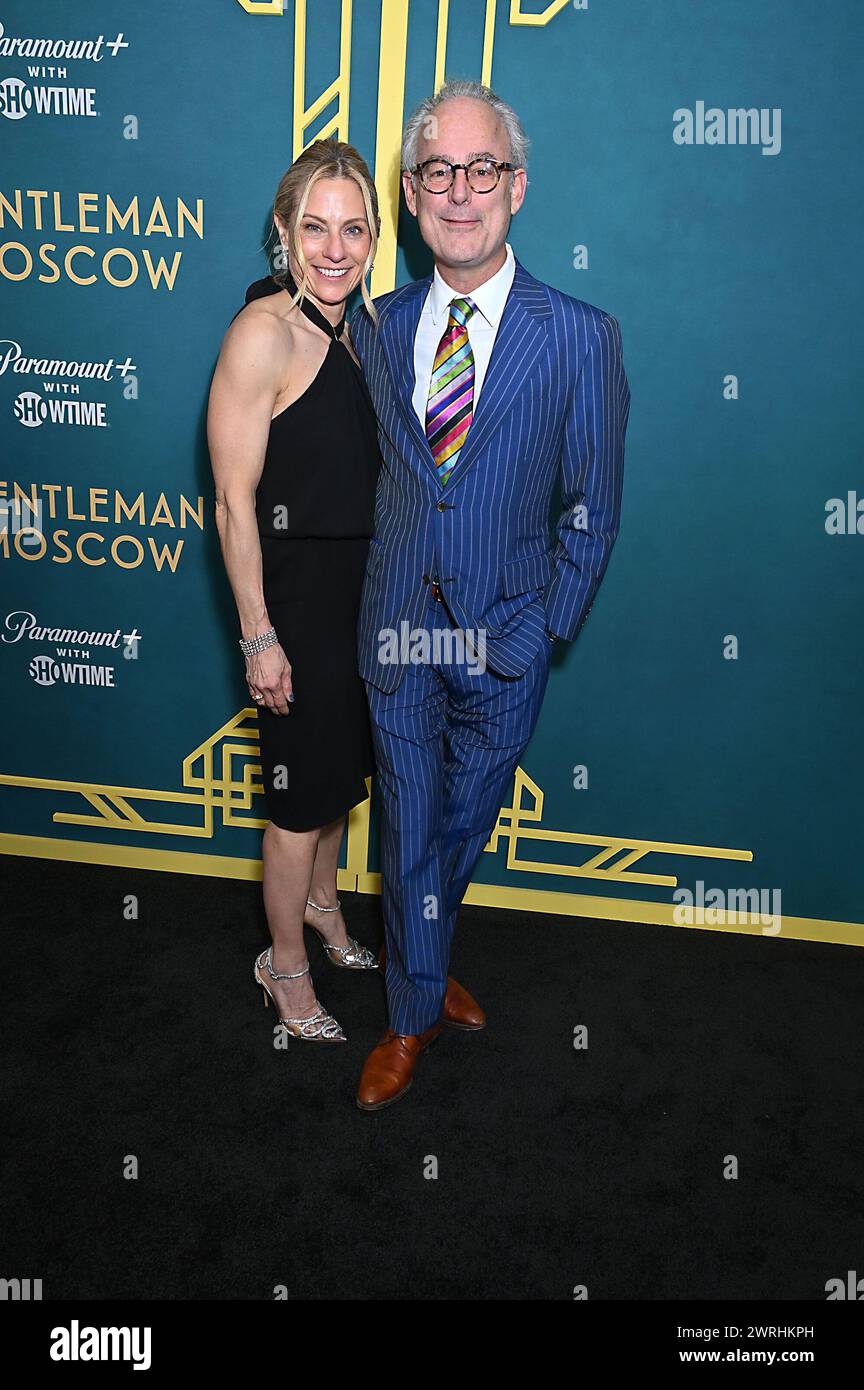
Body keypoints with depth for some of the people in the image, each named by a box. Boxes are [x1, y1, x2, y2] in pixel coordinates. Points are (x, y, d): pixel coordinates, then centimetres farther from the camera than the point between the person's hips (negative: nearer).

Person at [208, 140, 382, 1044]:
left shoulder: (353, 326, 6)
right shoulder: (264, 330, -18)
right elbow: (234, 502, -18)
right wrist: (258, 636, -18)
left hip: (361, 579, 8)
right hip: (295, 586, -8)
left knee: (344, 766, 22)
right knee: (303, 791, 6)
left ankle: (320, 902, 48)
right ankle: (285, 964, 28)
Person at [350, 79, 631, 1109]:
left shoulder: (580, 337, -7)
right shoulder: (377, 327, 2)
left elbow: (591, 511, -3)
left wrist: (551, 627, -4)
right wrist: (384, 587, 5)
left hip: (505, 636, -1)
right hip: (399, 629, 2)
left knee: (464, 824, 17)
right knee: (410, 830, 10)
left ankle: (419, 969, 45)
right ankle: (417, 1012, 31)